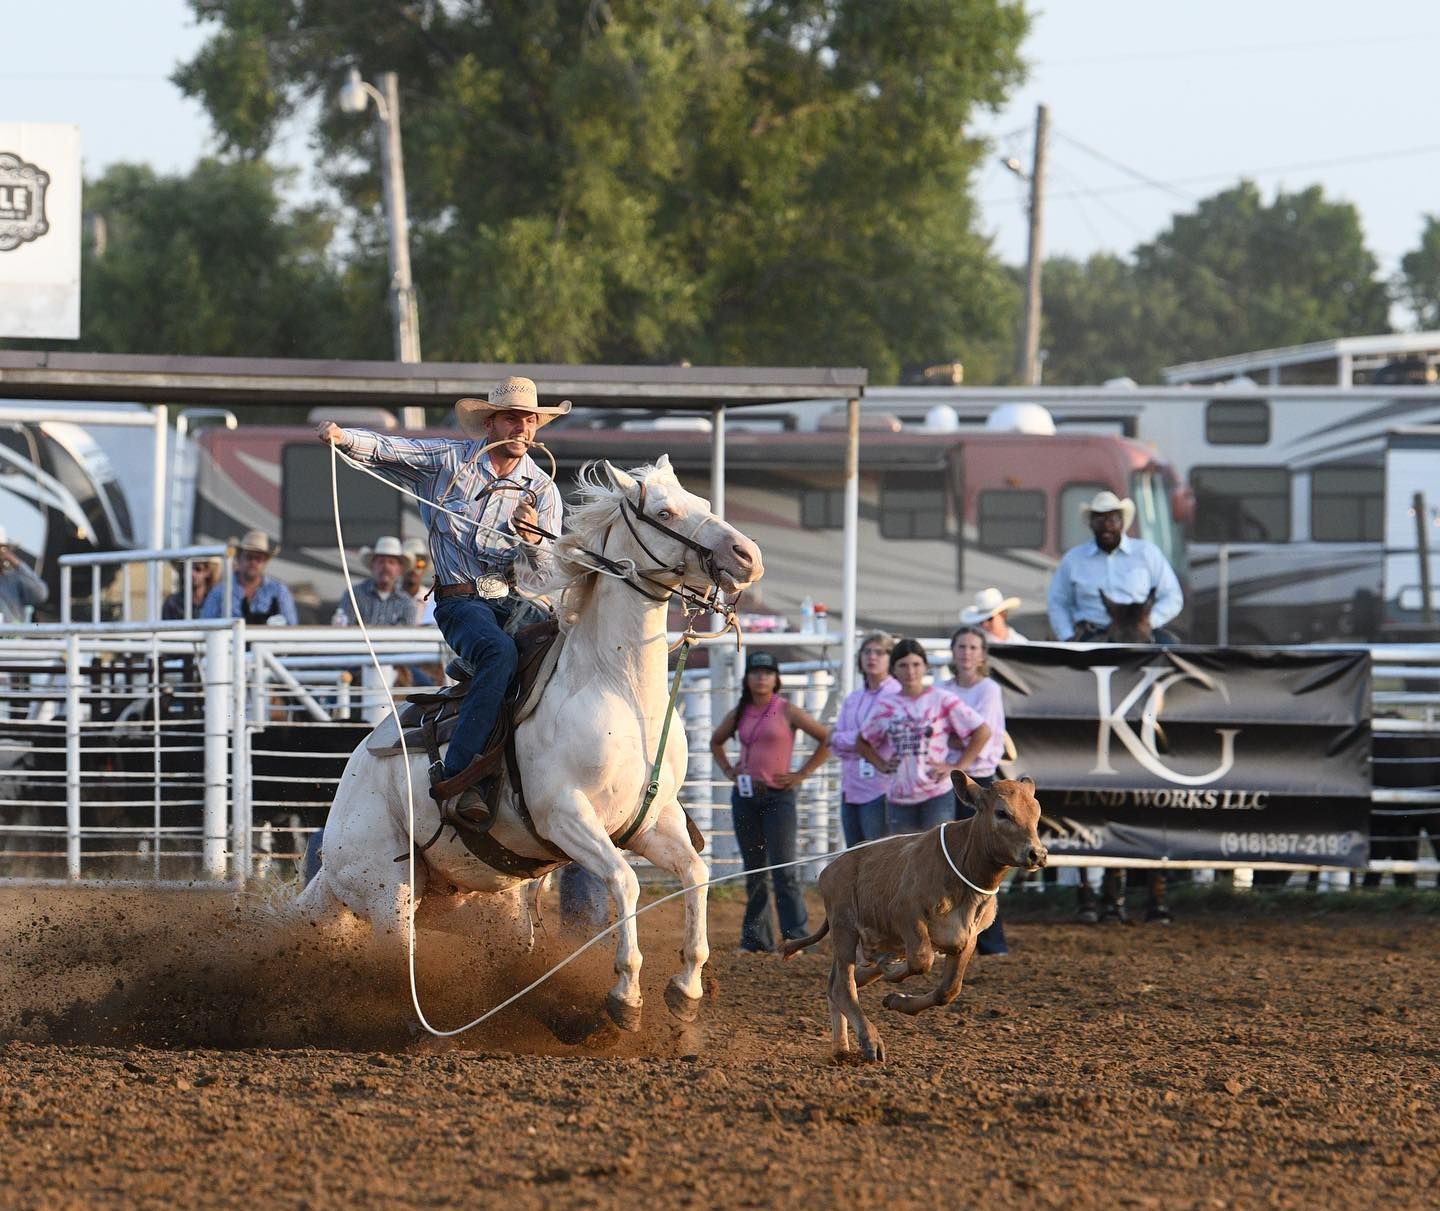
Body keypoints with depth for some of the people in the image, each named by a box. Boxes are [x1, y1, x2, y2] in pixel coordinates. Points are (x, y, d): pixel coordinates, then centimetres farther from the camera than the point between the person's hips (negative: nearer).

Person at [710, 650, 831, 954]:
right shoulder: (739, 714, 9)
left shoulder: (787, 711, -4)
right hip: (744, 796, 5)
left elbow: (826, 739, -5)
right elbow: (716, 742, 28)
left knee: (783, 870, -11)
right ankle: (755, 938, 14)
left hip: (778, 796, -5)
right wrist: (728, 770, 13)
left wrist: (802, 774, -6)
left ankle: (796, 937, -11)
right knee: (754, 871, 9)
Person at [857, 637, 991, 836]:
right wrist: (881, 765, 6)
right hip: (900, 797, 4)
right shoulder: (887, 705, 8)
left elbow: (983, 731, -4)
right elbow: (863, 741, 22)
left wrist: (957, 767, -8)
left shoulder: (941, 700, -4)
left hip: (937, 795, -4)